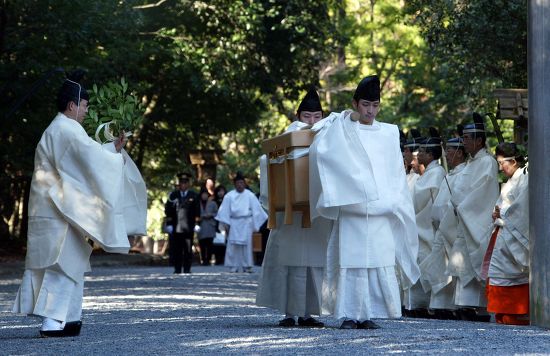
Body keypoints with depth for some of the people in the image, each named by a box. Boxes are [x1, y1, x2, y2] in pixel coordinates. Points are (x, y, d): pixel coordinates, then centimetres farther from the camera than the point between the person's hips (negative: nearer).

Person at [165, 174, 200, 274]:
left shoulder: (193, 195, 7)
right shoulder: (173, 195, 7)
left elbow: (197, 211, 8)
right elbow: (168, 211, 7)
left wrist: (196, 224, 1)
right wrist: (169, 224, 0)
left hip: (189, 228, 0)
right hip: (176, 227, 0)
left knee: (188, 249, 0)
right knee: (176, 249, 1)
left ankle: (187, 268, 5)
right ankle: (177, 269, 6)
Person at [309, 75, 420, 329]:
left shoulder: (389, 134, 15)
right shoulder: (342, 131, 6)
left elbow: (396, 174, 17)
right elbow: (320, 149, -12)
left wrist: (391, 201, 5)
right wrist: (344, 121, -11)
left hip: (381, 212, 3)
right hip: (351, 210, -3)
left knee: (379, 262, -3)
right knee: (350, 261, -6)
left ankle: (368, 314, 1)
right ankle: (349, 315, -2)